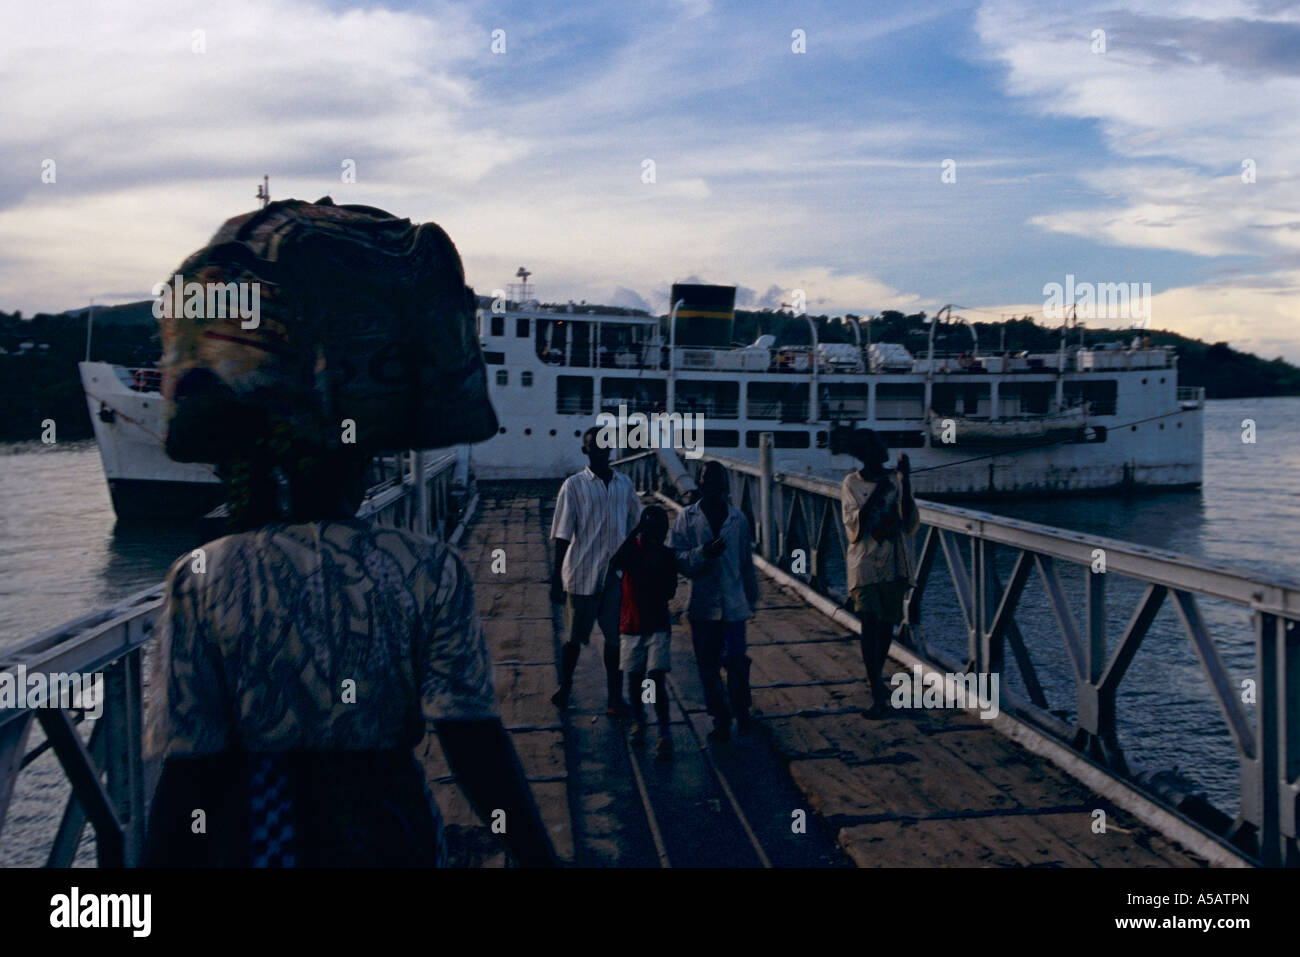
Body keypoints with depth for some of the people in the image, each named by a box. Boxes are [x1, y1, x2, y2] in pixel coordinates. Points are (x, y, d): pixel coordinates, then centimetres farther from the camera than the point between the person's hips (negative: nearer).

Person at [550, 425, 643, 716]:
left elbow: (635, 529, 16)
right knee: (574, 637, 7)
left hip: (618, 573, 3)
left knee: (616, 637, 4)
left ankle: (615, 697, 14)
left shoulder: (625, 484, 9)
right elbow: (562, 536, -4)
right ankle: (565, 687, 28)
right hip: (583, 572, -3)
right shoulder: (574, 485, -3)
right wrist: (555, 580, -8)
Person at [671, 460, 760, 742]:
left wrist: (752, 597, 16)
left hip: (733, 603, 0)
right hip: (702, 604, 0)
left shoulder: (737, 518, 6)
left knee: (736, 661, -5)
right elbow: (679, 559, -3)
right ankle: (721, 720, 18)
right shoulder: (687, 517, 2)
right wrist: (704, 553, -21)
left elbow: (747, 561, 13)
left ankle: (742, 713, 19)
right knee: (708, 666, 4)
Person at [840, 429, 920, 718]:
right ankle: (877, 693, -8)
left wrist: (906, 486, -15)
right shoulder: (851, 484, -3)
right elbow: (854, 529, -11)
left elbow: (911, 526, -5)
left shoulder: (896, 479, 1)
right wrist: (875, 496, -21)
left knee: (887, 624, 11)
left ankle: (876, 676, 34)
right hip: (864, 564, -3)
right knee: (869, 623, -11)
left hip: (894, 564, 3)